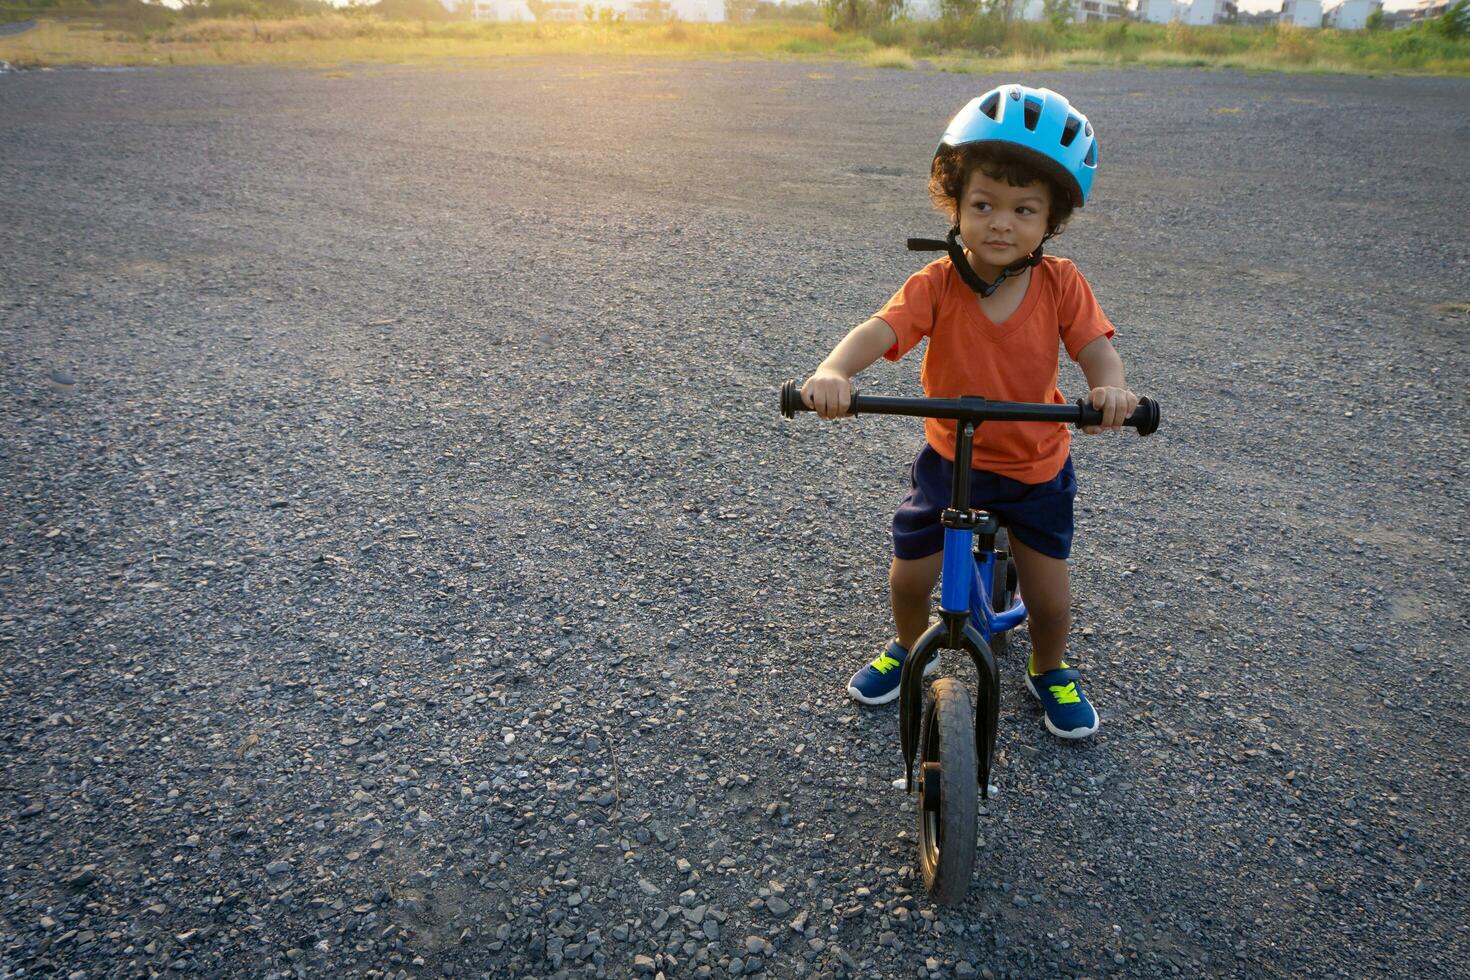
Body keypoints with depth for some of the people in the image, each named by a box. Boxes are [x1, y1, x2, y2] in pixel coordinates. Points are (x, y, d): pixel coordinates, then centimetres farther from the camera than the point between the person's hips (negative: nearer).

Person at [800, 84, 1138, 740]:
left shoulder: (1060, 283, -13)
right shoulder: (938, 283, -19)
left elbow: (1095, 346, -18)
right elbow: (880, 330, -32)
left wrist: (1110, 388, -43)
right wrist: (833, 372, -54)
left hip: (1037, 466, 1)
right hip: (948, 458, 0)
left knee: (1049, 596, 4)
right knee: (909, 576, 4)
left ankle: (1050, 672, 39)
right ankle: (909, 648, 39)